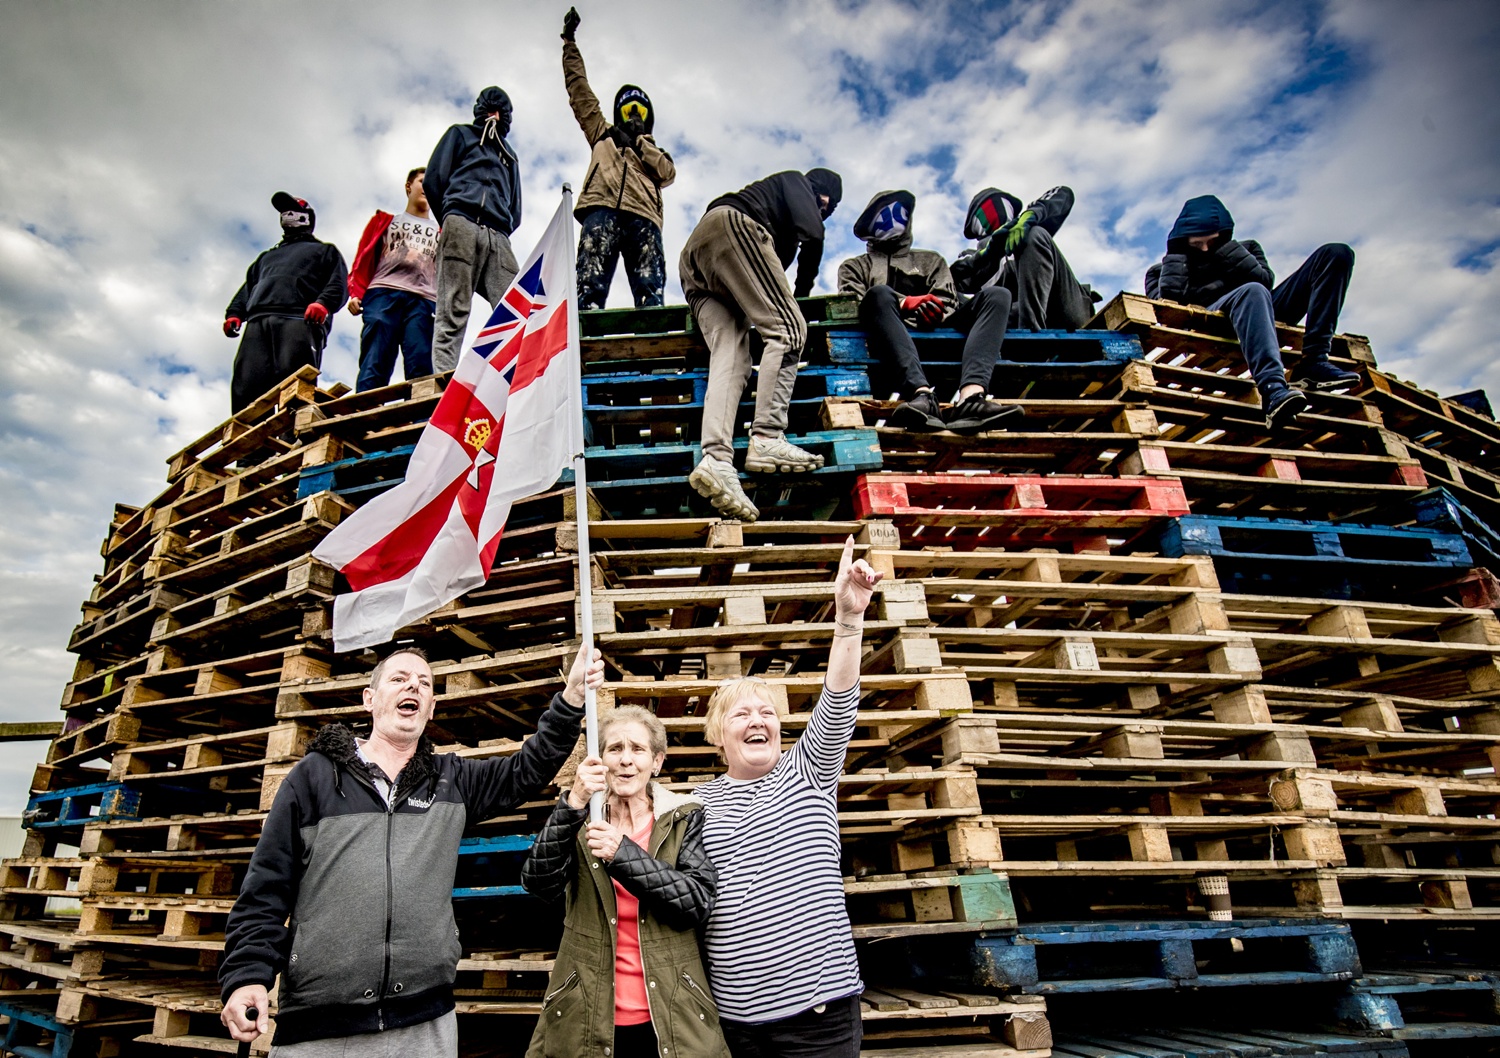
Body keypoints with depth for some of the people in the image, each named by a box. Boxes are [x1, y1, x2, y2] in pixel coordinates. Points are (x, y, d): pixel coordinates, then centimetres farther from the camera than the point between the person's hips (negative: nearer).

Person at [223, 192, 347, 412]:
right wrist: (234, 313, 13)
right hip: (258, 321, 5)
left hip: (300, 319, -5)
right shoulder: (267, 256, 44)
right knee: (246, 384, -17)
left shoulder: (325, 251, 28)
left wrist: (323, 303, -13)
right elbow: (248, 288, 34)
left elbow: (338, 284, 9)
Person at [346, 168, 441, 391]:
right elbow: (364, 259, 19)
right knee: (374, 366, -17)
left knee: (421, 369, -20)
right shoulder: (385, 221, 29)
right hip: (383, 293, 0)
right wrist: (356, 293, 1)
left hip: (423, 300, 0)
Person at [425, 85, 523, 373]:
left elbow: (515, 211, 27)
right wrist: (450, 222, 12)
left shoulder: (509, 155, 36)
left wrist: (503, 229, 11)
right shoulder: (461, 134, 25)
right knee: (453, 311, -17)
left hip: (498, 237, 4)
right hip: (462, 223, -4)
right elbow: (433, 181, 13)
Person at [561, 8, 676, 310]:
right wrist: (569, 42, 36)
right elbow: (579, 90, 37)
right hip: (602, 207, -1)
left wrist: (637, 142, 9)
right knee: (591, 283, -23)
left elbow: (668, 173, 15)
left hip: (643, 216, 1)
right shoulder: (603, 135, 39)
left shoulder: (655, 152, 38)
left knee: (651, 292, -19)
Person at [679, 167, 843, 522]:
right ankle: (766, 438, -29)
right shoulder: (795, 182, 20)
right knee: (787, 328, -13)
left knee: (730, 358, -10)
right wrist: (803, 290, 12)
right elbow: (812, 235, 3)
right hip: (731, 226, -8)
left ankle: (716, 458, -31)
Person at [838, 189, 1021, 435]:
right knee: (879, 293, -33)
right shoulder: (855, 266, 30)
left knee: (997, 294, -19)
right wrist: (905, 303, -10)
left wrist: (931, 307, -8)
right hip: (893, 338, -3)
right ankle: (922, 395, -55)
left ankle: (970, 397, -47)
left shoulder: (931, 260, 37)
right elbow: (851, 303, 7)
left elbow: (948, 301, 18)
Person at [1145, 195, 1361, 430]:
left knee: (1336, 254, -6)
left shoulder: (1246, 247, 28)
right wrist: (1176, 250, 5)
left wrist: (1223, 246, 4)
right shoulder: (1161, 271, 19)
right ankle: (1273, 389, -60)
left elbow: (1264, 280, 6)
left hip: (1263, 313, 6)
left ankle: (1314, 363, -26)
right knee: (1252, 292, -38)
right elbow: (1167, 300, -5)